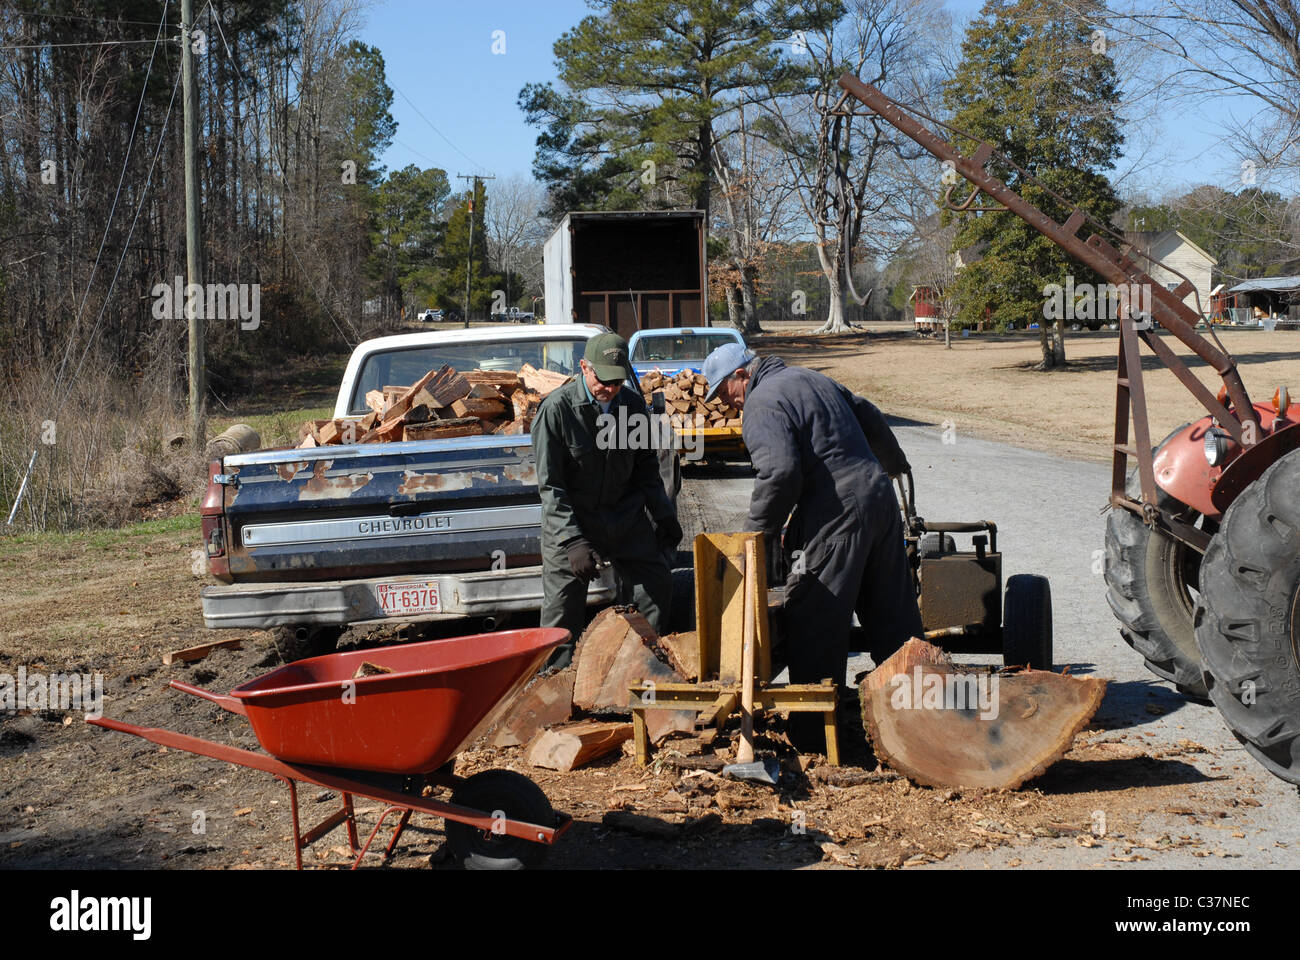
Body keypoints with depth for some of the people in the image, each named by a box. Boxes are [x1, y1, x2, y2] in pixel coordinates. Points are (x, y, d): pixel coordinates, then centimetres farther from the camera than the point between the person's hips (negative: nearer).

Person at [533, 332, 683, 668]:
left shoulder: (633, 404, -3)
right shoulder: (556, 408, -17)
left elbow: (646, 467, 12)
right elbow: (550, 485, -17)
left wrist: (664, 515, 11)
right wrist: (572, 540, -24)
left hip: (626, 516, 5)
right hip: (570, 520, -4)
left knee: (656, 586, 6)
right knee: (563, 609, -2)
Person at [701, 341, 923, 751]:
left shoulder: (762, 403, -8)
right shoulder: (811, 378, 20)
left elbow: (780, 472, -22)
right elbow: (870, 418, 31)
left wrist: (757, 533, -11)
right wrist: (894, 464, 48)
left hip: (836, 517, -9)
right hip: (880, 498, 9)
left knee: (813, 627, -2)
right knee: (894, 617, 16)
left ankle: (811, 739, 1)